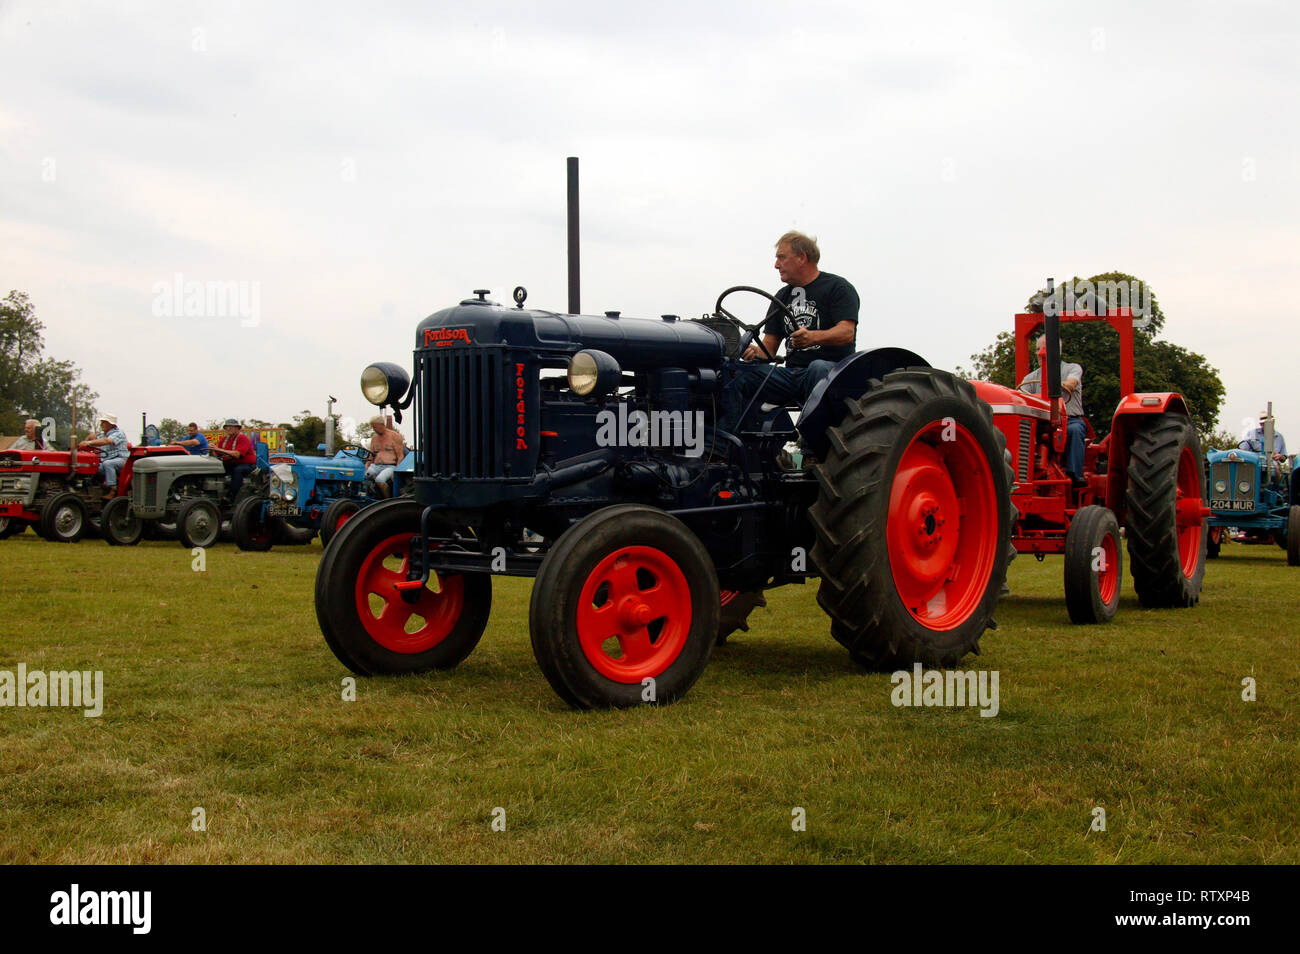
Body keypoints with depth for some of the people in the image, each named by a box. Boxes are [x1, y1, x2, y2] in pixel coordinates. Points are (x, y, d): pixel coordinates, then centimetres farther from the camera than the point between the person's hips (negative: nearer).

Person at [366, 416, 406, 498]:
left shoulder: (395, 436, 3)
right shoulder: (374, 438, 21)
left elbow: (400, 456, -2)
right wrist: (367, 466, 1)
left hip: (389, 466, -5)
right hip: (375, 465, 5)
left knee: (379, 480, -36)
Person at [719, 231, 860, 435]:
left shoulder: (837, 287, 2)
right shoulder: (783, 296, 21)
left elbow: (847, 332, -14)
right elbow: (769, 346, 16)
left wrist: (813, 337, -33)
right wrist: (755, 352, -8)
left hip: (833, 370, -5)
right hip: (792, 372, 5)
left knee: (818, 368, -40)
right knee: (738, 375, -17)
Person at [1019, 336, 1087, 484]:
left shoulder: (1073, 368, 12)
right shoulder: (1032, 377, 20)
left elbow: (1070, 385, -12)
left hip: (1071, 419, -2)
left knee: (1074, 430, -37)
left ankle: (1075, 474, -38)